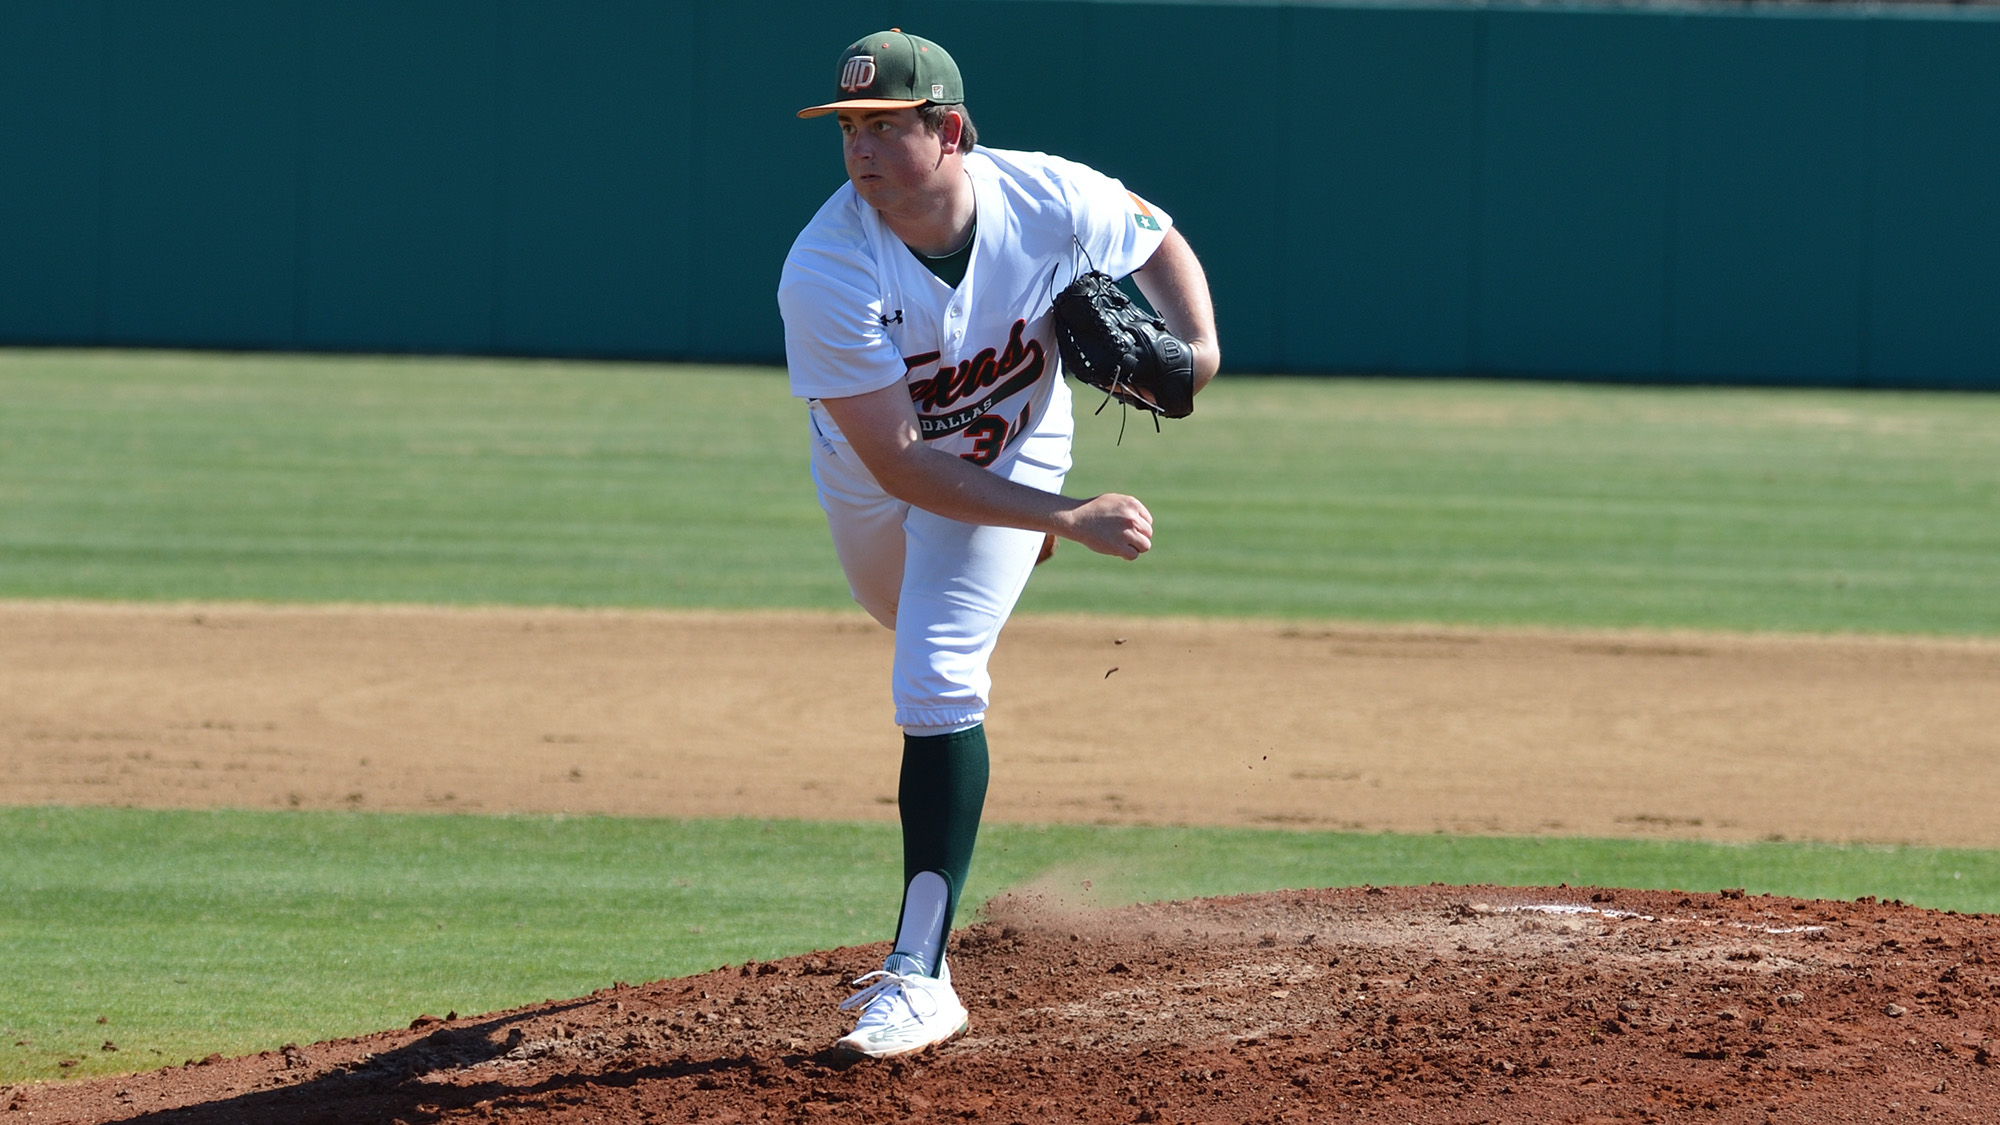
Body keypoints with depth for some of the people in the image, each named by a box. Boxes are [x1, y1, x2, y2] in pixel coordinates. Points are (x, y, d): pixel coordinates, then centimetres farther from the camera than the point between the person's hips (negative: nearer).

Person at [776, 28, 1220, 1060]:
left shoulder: (1051, 199, -28)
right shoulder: (824, 275, -36)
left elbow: (1161, 243, -4)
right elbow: (898, 465, -37)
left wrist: (1198, 345, -25)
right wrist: (1067, 519, -43)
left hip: (1007, 462, -1)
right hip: (870, 476, 1)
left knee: (936, 684, -19)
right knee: (922, 640, 26)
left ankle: (921, 974, -19)